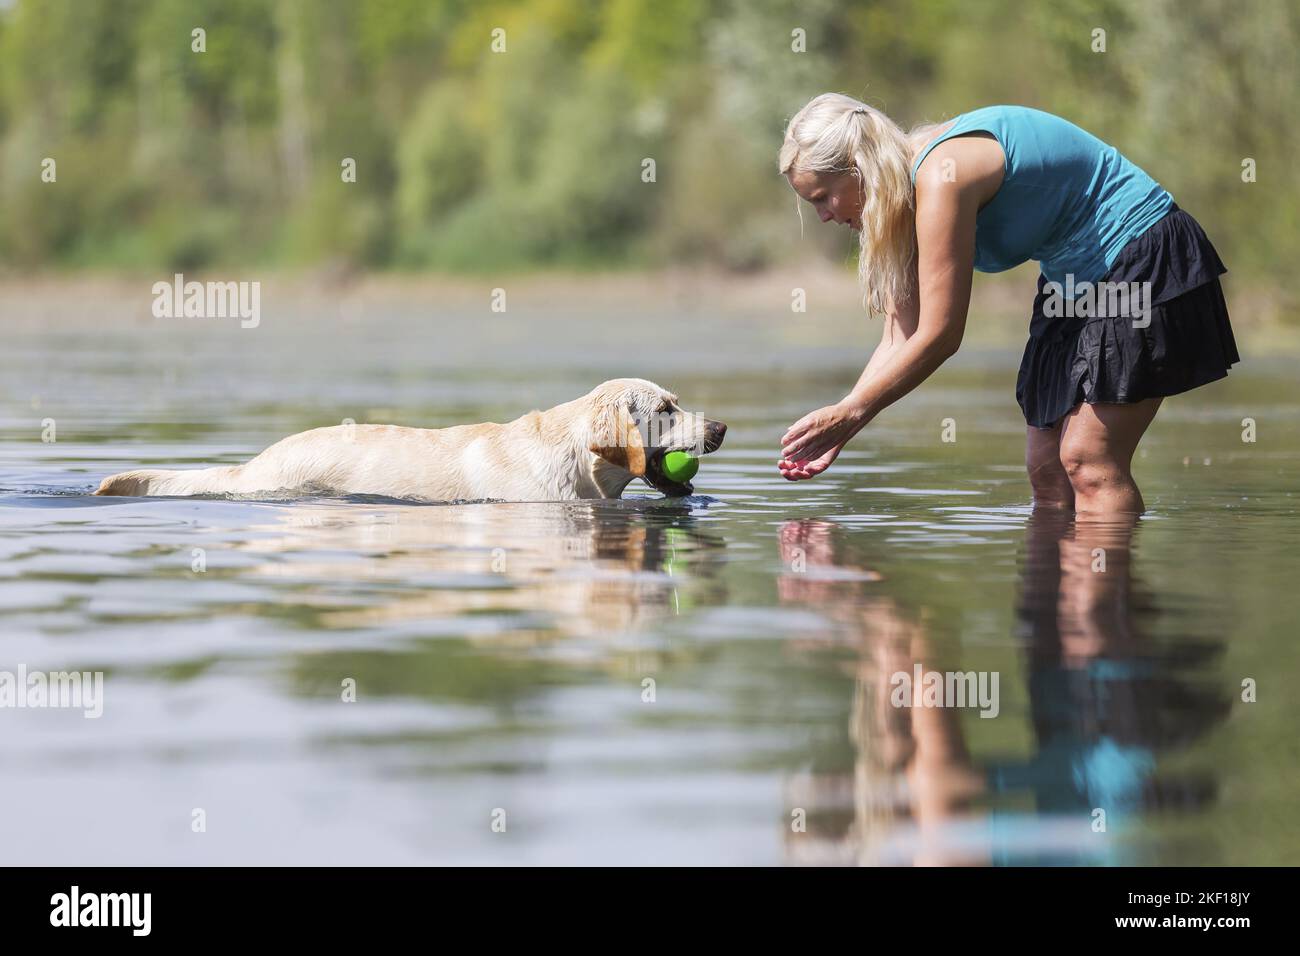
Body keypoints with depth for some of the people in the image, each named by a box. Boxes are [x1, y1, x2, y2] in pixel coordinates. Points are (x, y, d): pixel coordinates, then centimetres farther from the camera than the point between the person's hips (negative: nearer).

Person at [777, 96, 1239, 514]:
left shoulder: (941, 179, -26)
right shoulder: (910, 183, 3)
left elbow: (938, 336, -25)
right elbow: (901, 337, 4)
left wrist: (847, 415, -17)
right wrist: (837, 427, -4)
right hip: (1082, 279, 10)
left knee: (1089, 461, -16)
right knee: (1046, 468, 6)